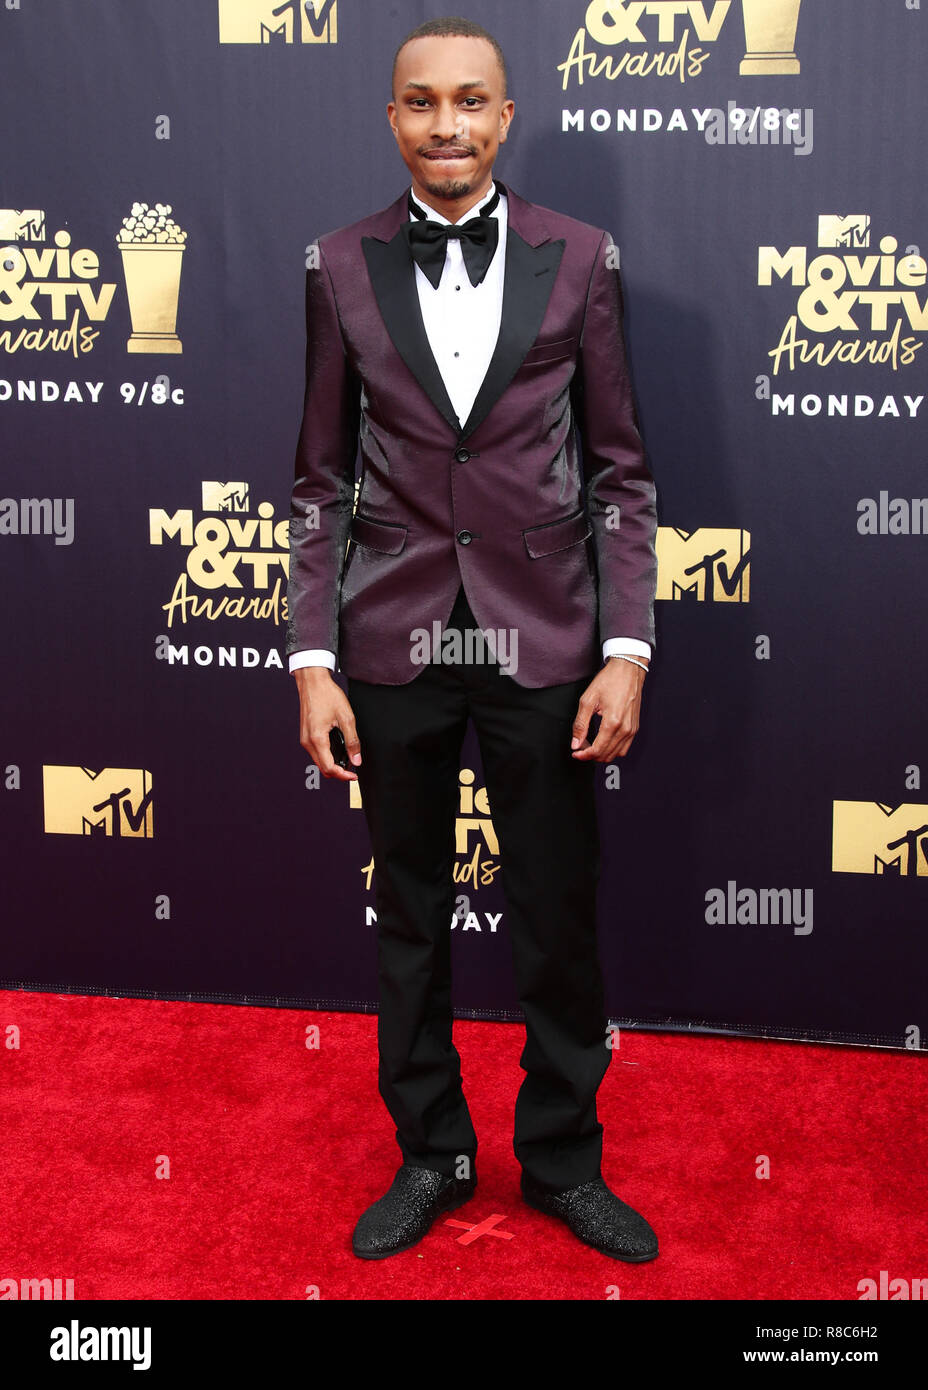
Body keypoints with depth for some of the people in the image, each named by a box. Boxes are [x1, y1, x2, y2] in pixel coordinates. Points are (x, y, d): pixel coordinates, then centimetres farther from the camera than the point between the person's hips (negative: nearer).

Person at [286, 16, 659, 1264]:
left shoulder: (579, 260, 0)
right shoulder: (342, 269, 2)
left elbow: (620, 471, 2)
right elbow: (321, 481, 4)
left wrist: (627, 650, -5)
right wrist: (312, 662, -2)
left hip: (541, 643, 0)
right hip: (395, 645, 1)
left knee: (559, 922, 9)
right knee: (410, 916, 13)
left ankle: (563, 1158, 31)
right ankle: (431, 1154, 33)